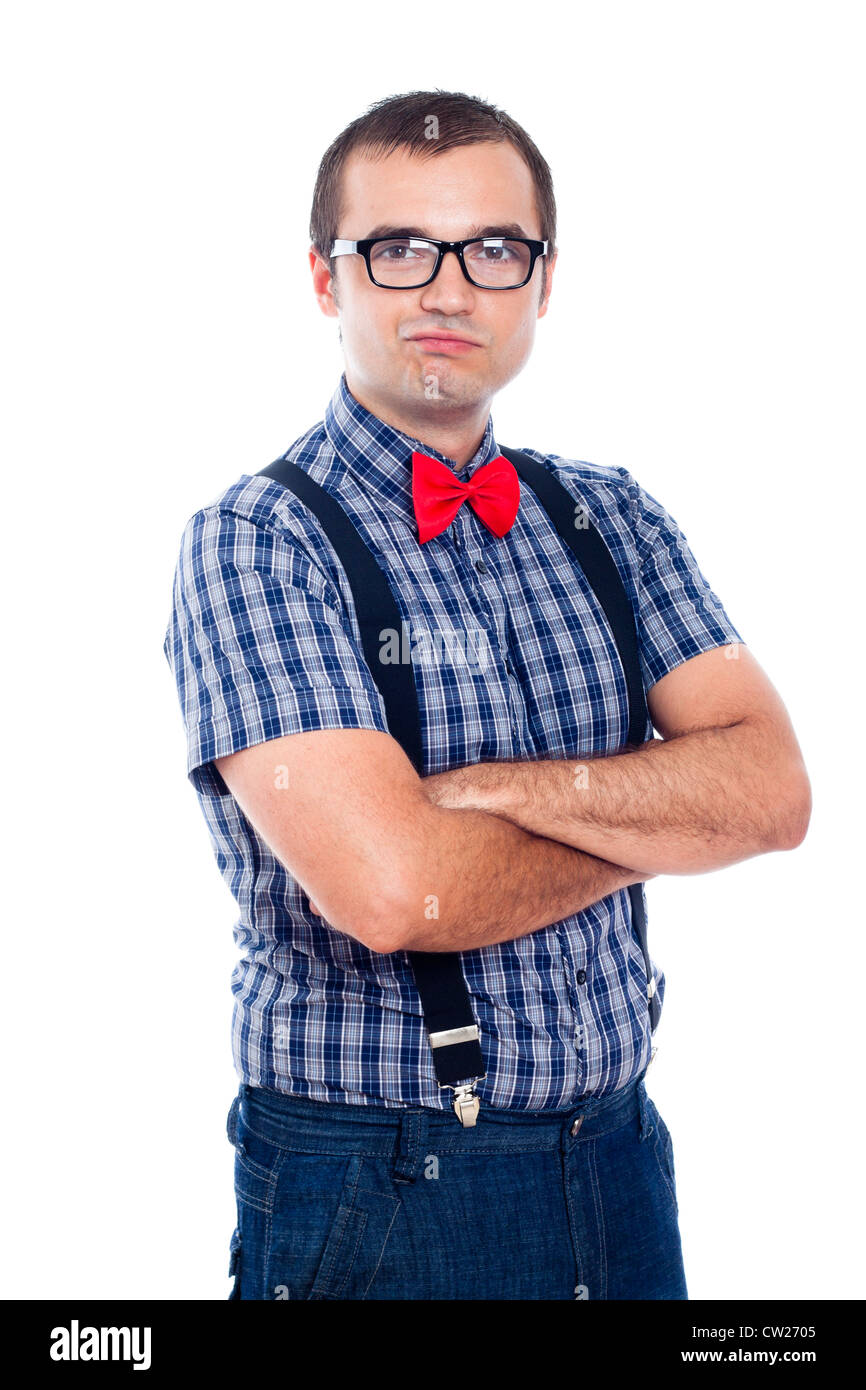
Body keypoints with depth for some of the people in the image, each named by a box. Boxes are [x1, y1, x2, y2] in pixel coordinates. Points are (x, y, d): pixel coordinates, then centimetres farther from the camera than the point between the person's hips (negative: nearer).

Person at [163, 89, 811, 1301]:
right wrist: (655, 819, -9)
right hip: (372, 1200, -5)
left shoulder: (610, 516, 5)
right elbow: (390, 886, -25)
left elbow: (774, 790, -6)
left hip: (619, 1158, 5)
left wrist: (498, 788, -19)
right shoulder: (255, 543, -13)